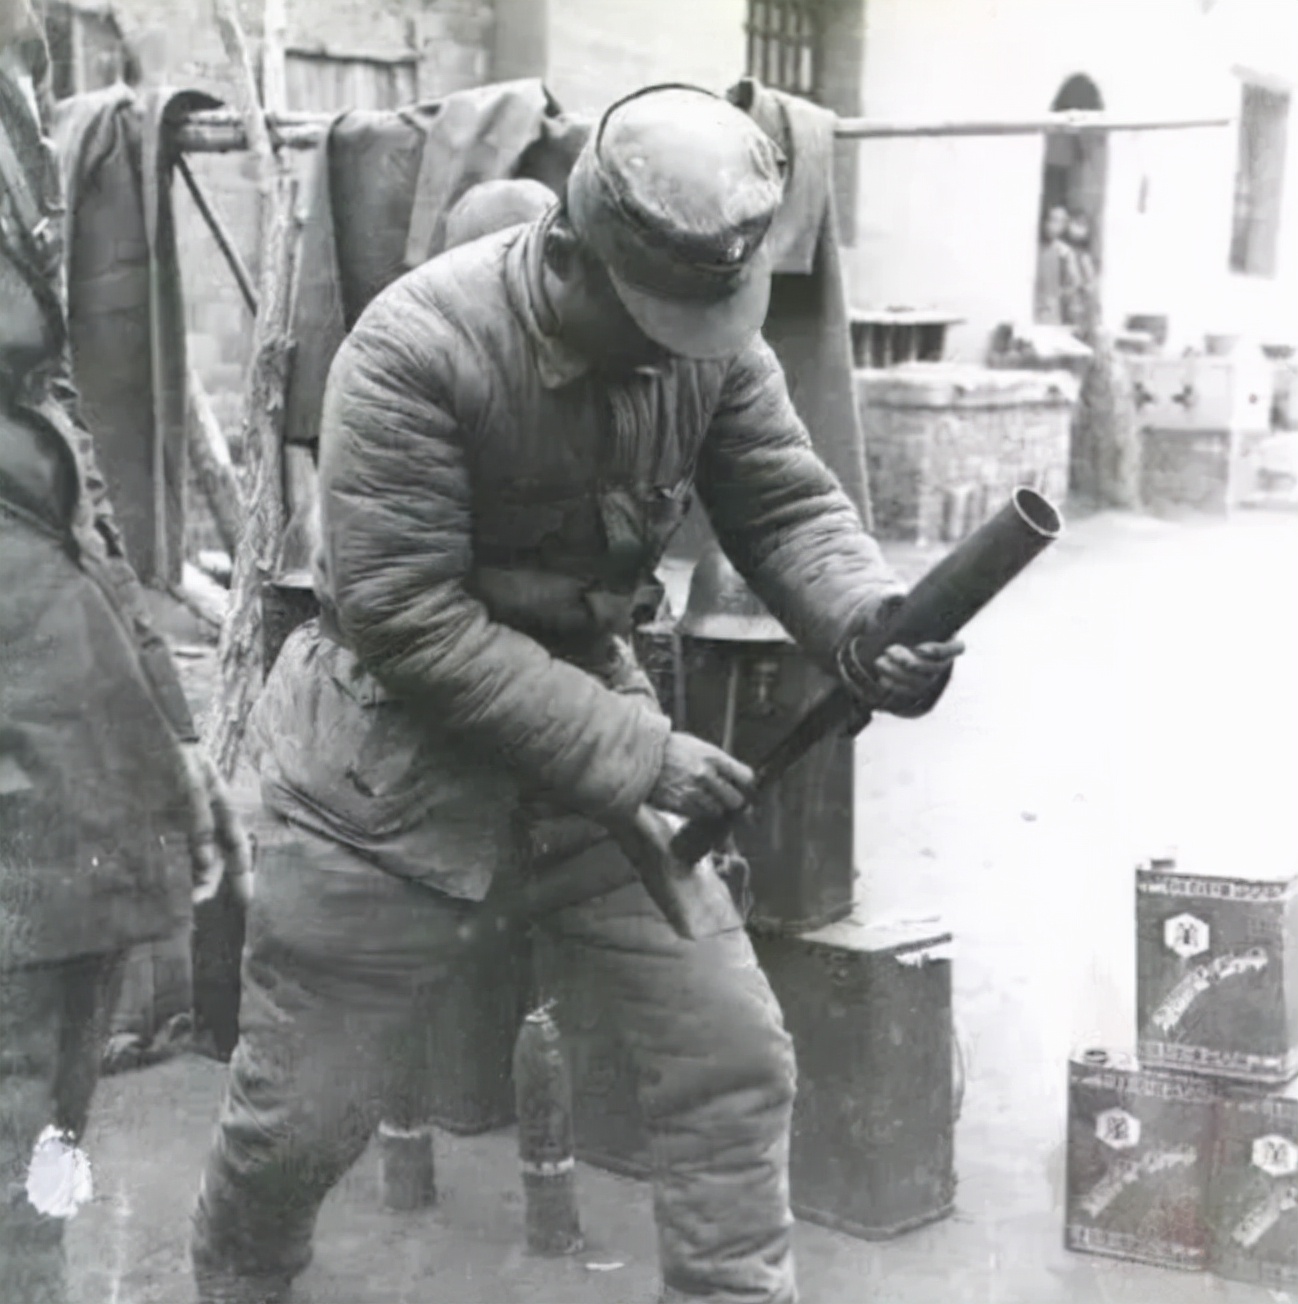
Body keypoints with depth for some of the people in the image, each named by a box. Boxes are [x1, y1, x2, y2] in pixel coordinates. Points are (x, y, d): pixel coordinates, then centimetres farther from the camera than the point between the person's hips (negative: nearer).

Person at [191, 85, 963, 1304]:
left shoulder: (713, 335, -8)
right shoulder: (414, 347, -24)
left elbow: (789, 506, -4)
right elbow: (405, 620, -25)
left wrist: (874, 620, -27)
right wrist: (631, 752, -27)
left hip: (592, 706, 5)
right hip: (396, 750, -4)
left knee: (734, 1054, 2)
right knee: (305, 1112, 8)